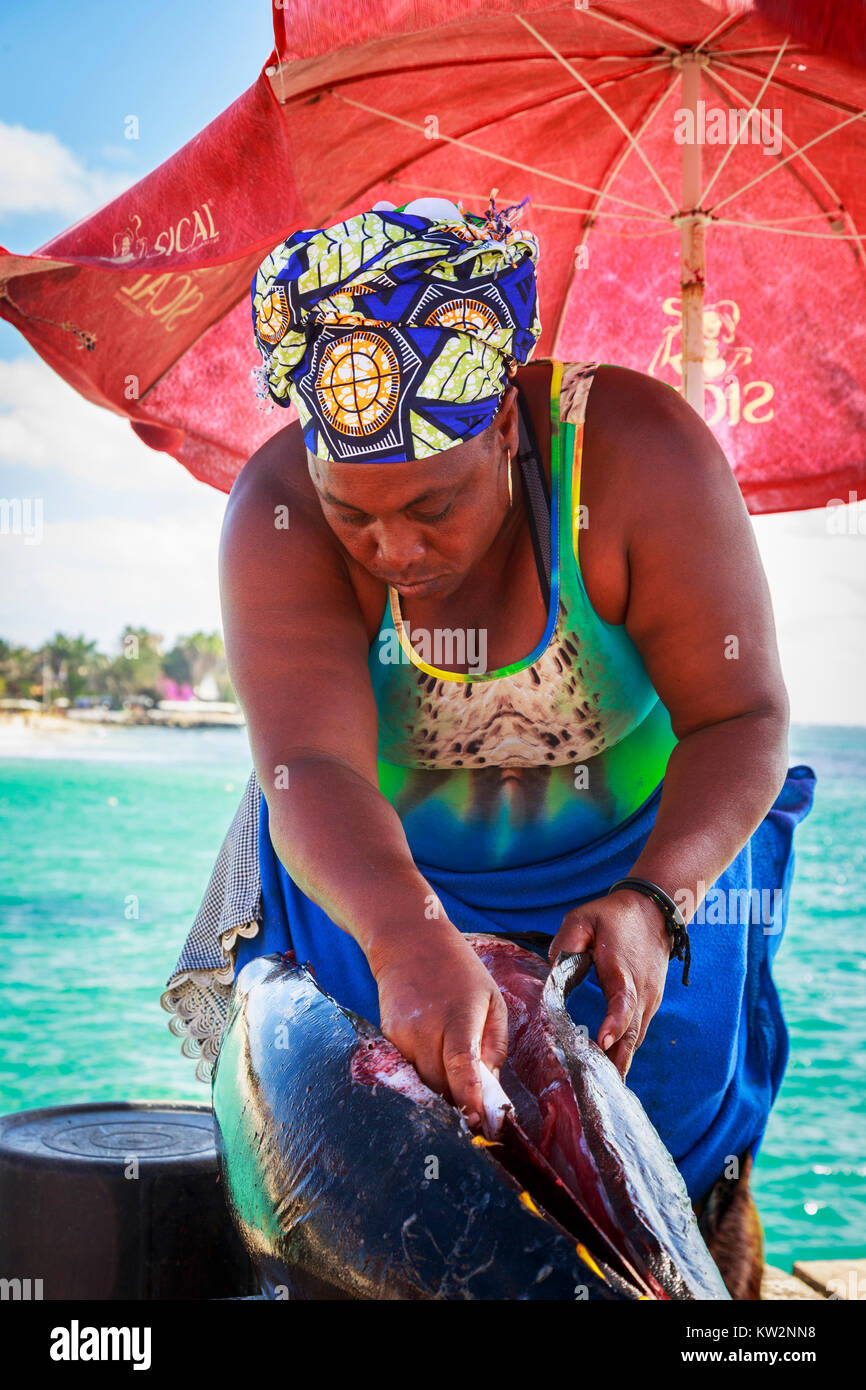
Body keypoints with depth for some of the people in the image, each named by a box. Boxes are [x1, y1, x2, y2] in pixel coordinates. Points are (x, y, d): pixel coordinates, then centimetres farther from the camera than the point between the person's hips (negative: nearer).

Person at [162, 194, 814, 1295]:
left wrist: (653, 900, -38)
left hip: (646, 846, 0)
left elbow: (744, 718, -22)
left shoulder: (637, 452, -28)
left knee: (667, 1077, -8)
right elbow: (310, 771, -38)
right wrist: (406, 939, -57)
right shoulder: (280, 510, -26)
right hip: (376, 865, 0)